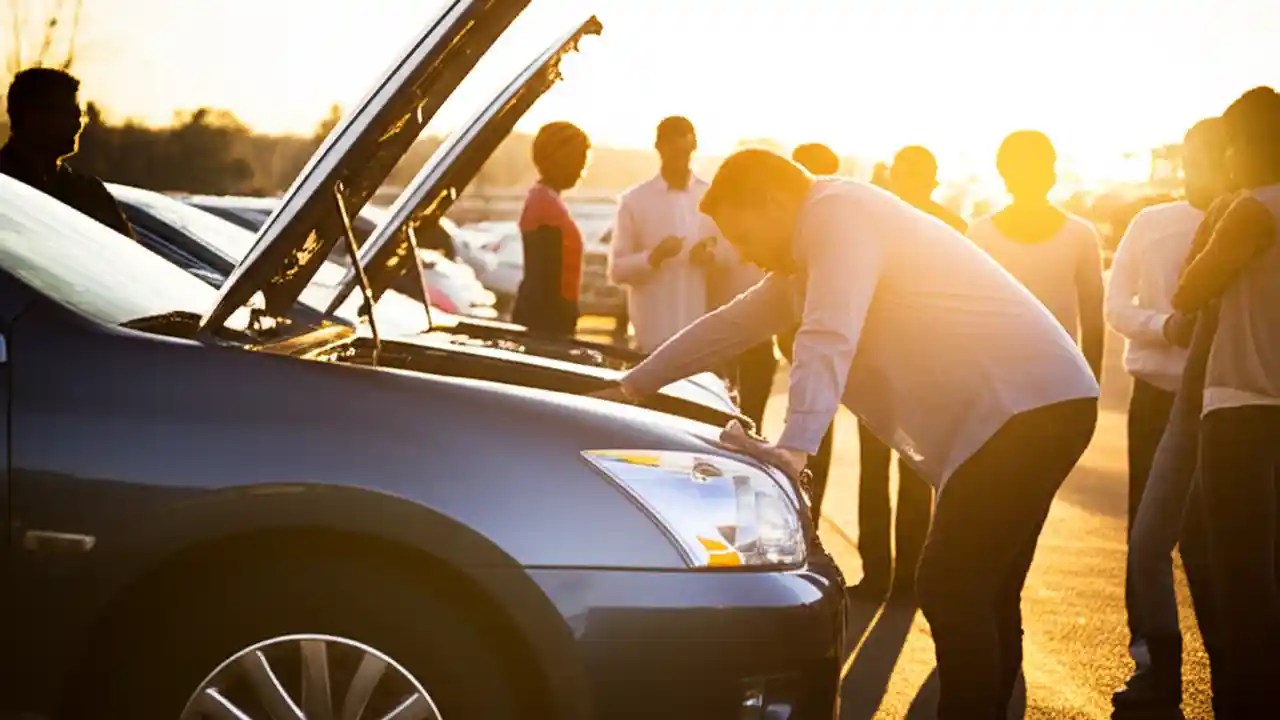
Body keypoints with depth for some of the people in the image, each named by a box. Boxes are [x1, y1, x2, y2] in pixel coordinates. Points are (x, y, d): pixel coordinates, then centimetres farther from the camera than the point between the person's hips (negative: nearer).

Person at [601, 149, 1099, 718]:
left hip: (1031, 402, -10)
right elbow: (732, 325, 29)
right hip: (1027, 404, 10)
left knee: (949, 590, -12)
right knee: (980, 596, 12)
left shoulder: (839, 216, -10)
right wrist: (632, 387, 32)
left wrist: (794, 448, -34)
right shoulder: (808, 255, 22)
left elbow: (828, 339, -25)